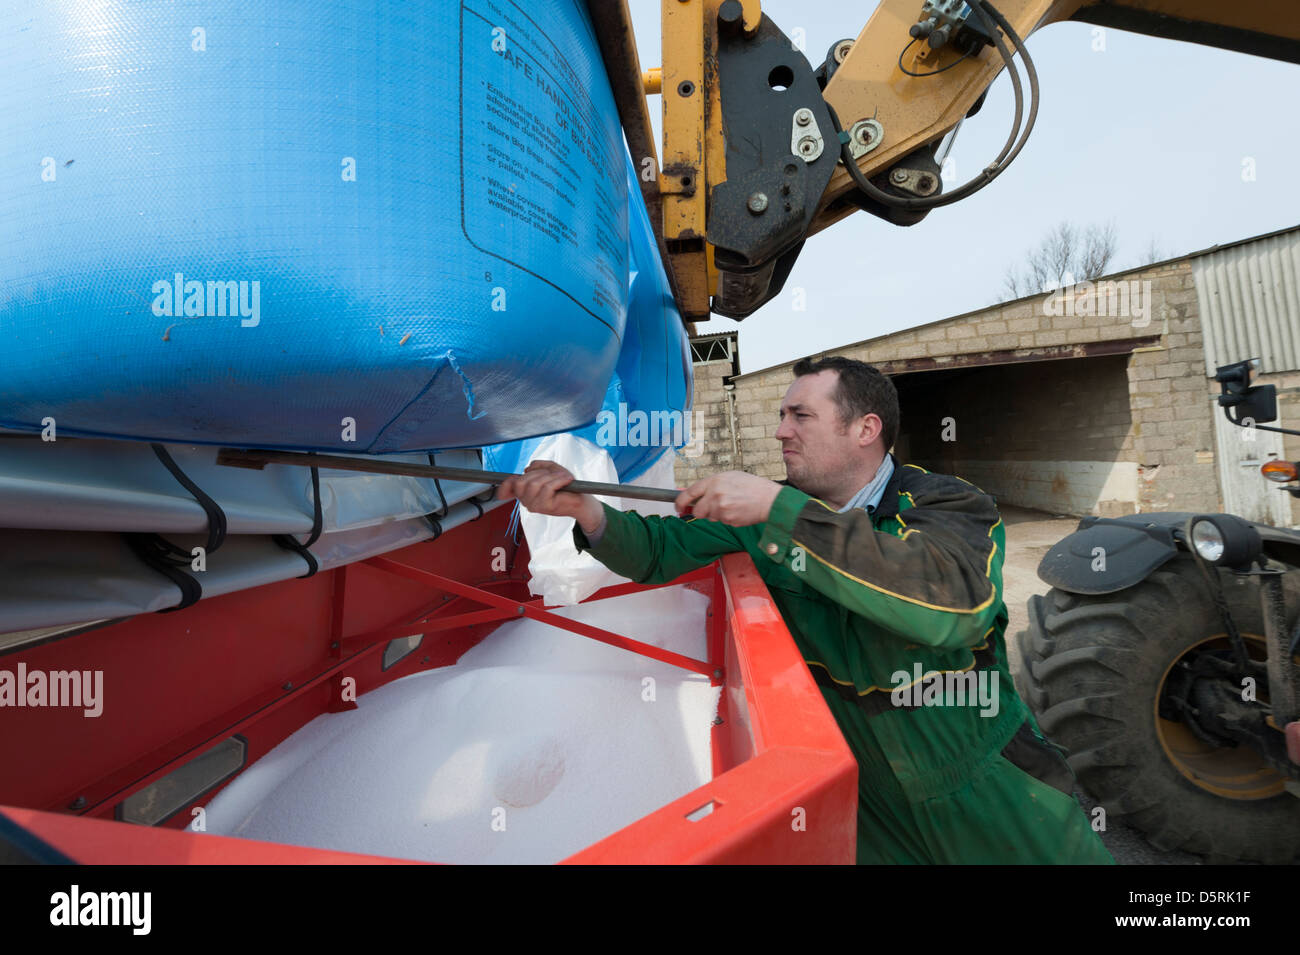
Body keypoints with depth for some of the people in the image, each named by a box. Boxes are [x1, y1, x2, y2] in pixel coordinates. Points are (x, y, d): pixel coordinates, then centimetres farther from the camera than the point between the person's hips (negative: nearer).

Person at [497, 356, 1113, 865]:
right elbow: (662, 550, -4)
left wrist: (780, 509, -39)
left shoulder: (949, 505, -18)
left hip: (982, 791, -2)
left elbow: (952, 601, -39)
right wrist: (587, 510, -24)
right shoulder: (774, 513, -5)